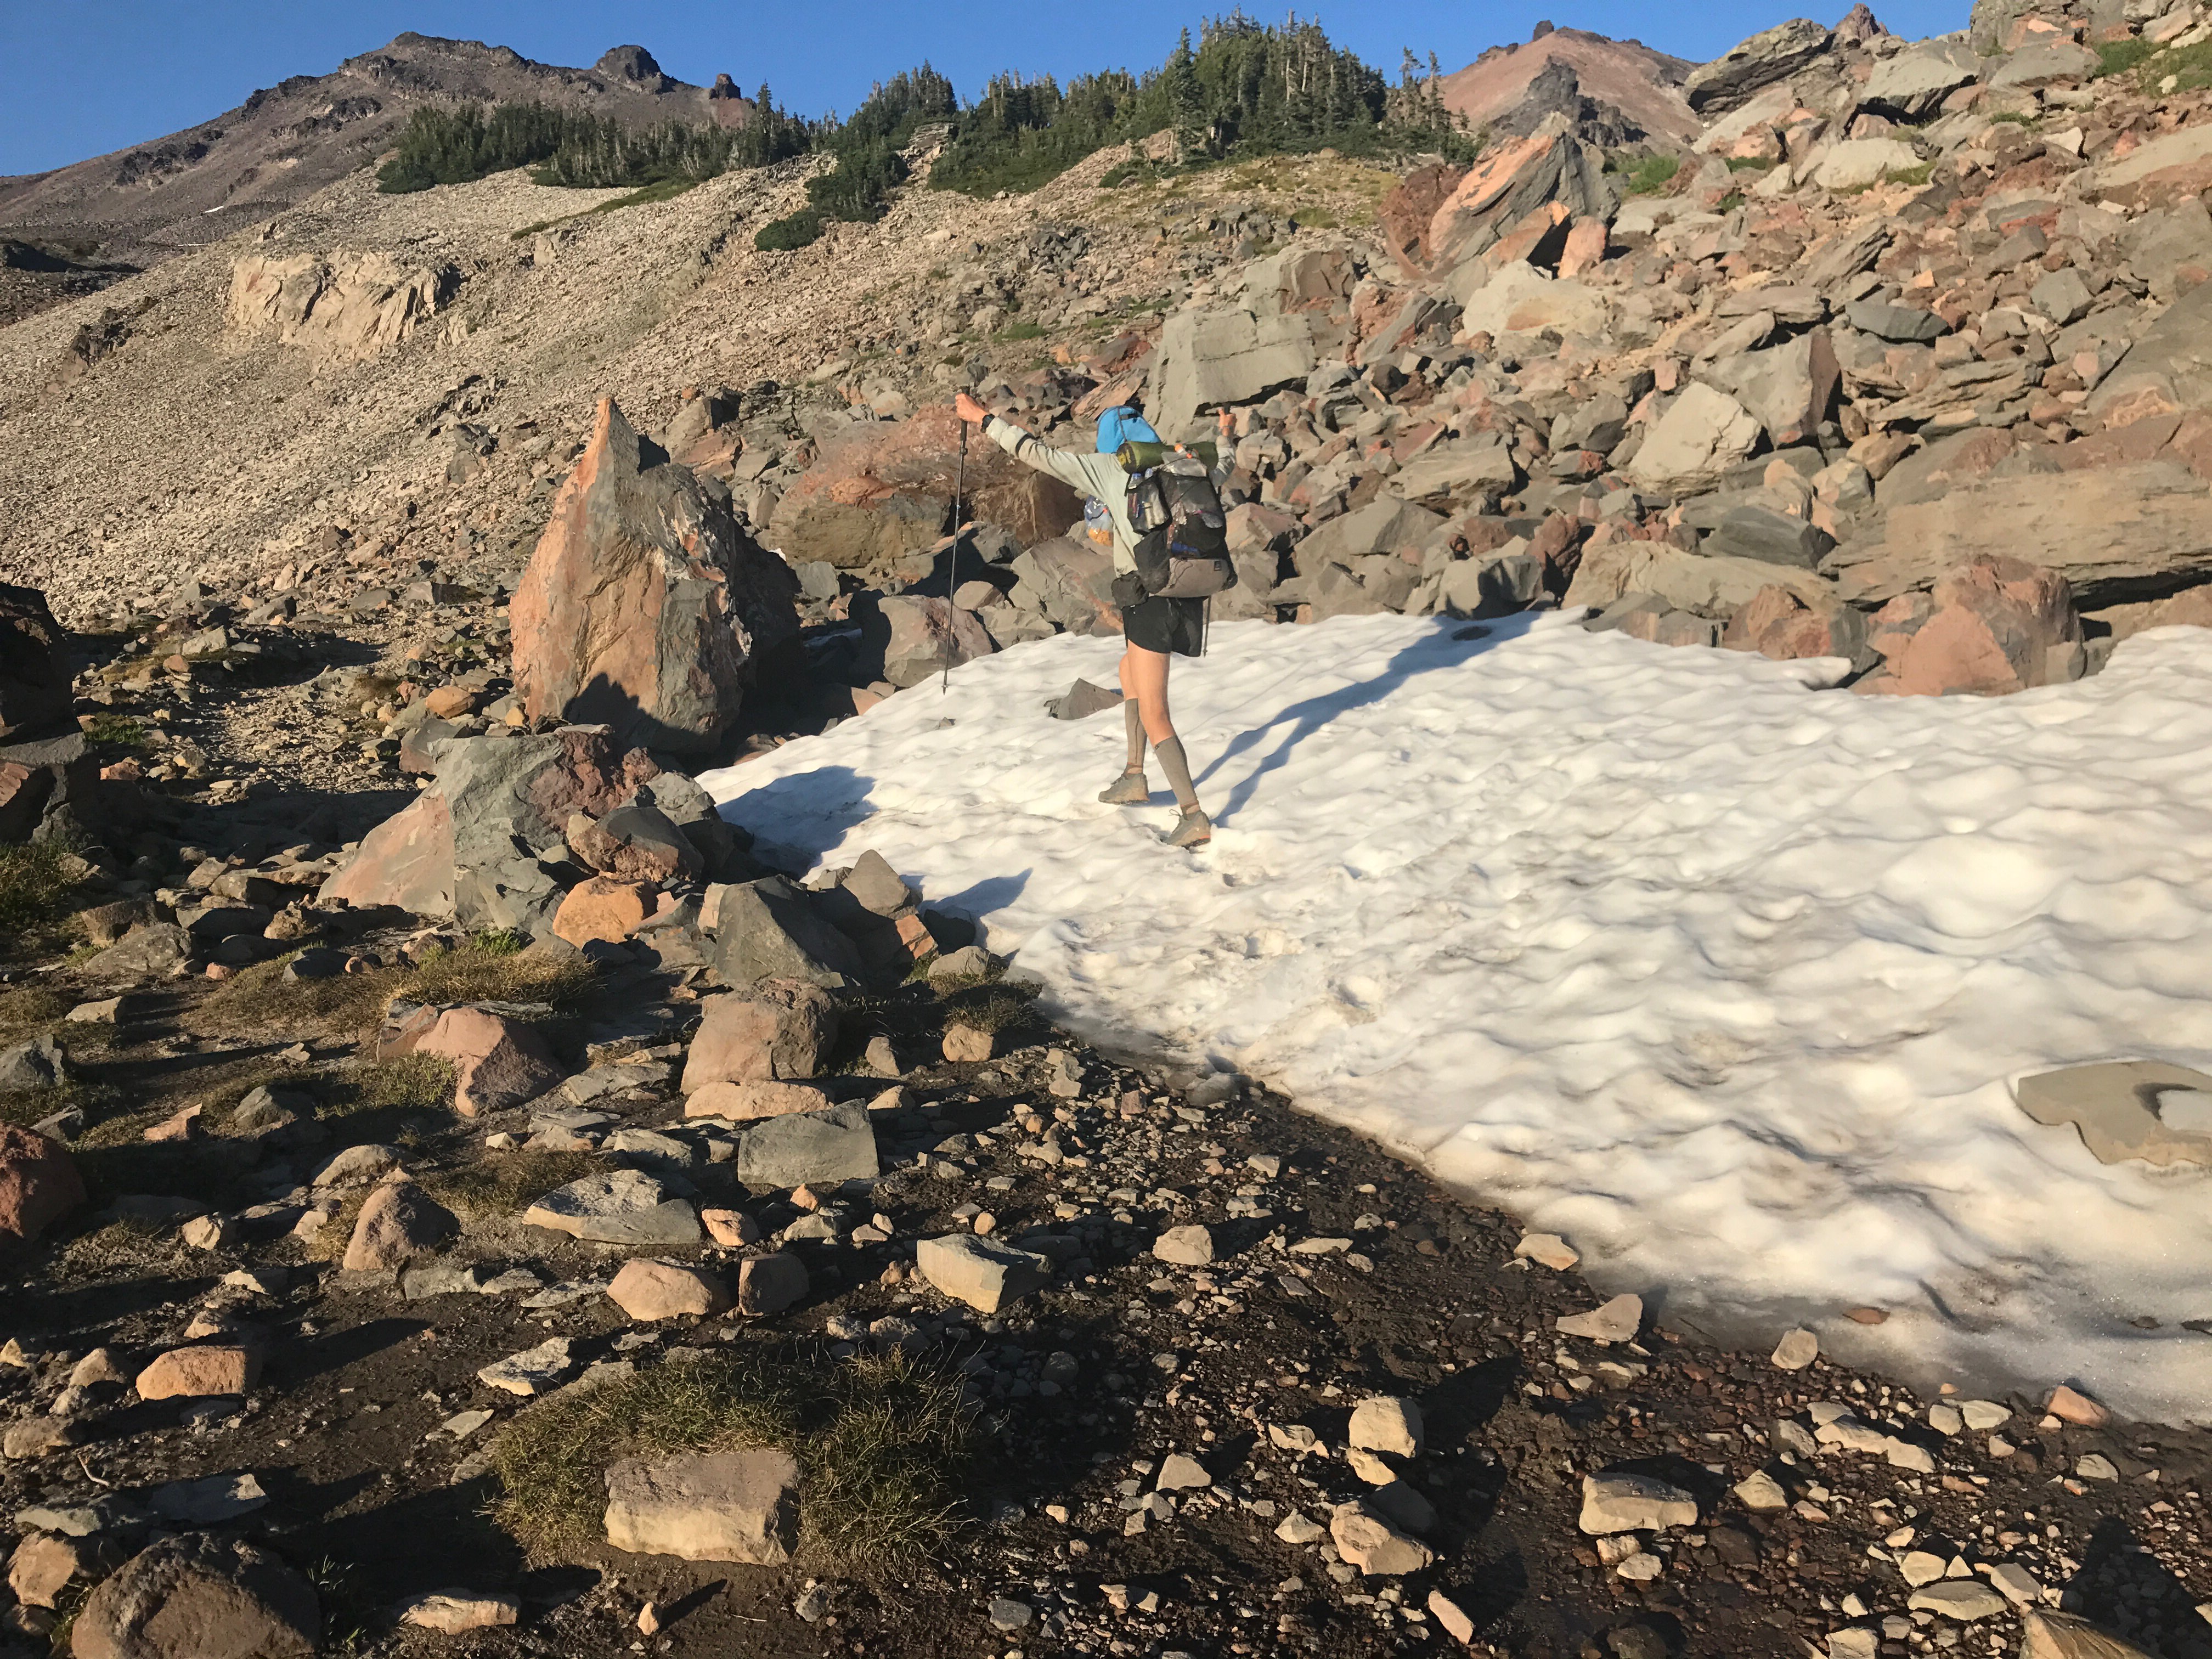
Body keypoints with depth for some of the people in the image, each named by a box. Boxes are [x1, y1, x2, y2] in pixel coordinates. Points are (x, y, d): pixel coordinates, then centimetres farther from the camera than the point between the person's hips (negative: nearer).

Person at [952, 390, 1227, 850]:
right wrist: (1225, 437, 53)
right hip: (1185, 593, 7)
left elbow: (1039, 454, -3)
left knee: (1154, 718, -4)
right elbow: (1219, 473, 35)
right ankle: (1135, 777, 34)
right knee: (1129, 676, 30)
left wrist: (983, 419, 5)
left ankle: (1194, 816, -9)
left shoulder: (1110, 468, -3)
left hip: (1147, 600, -7)